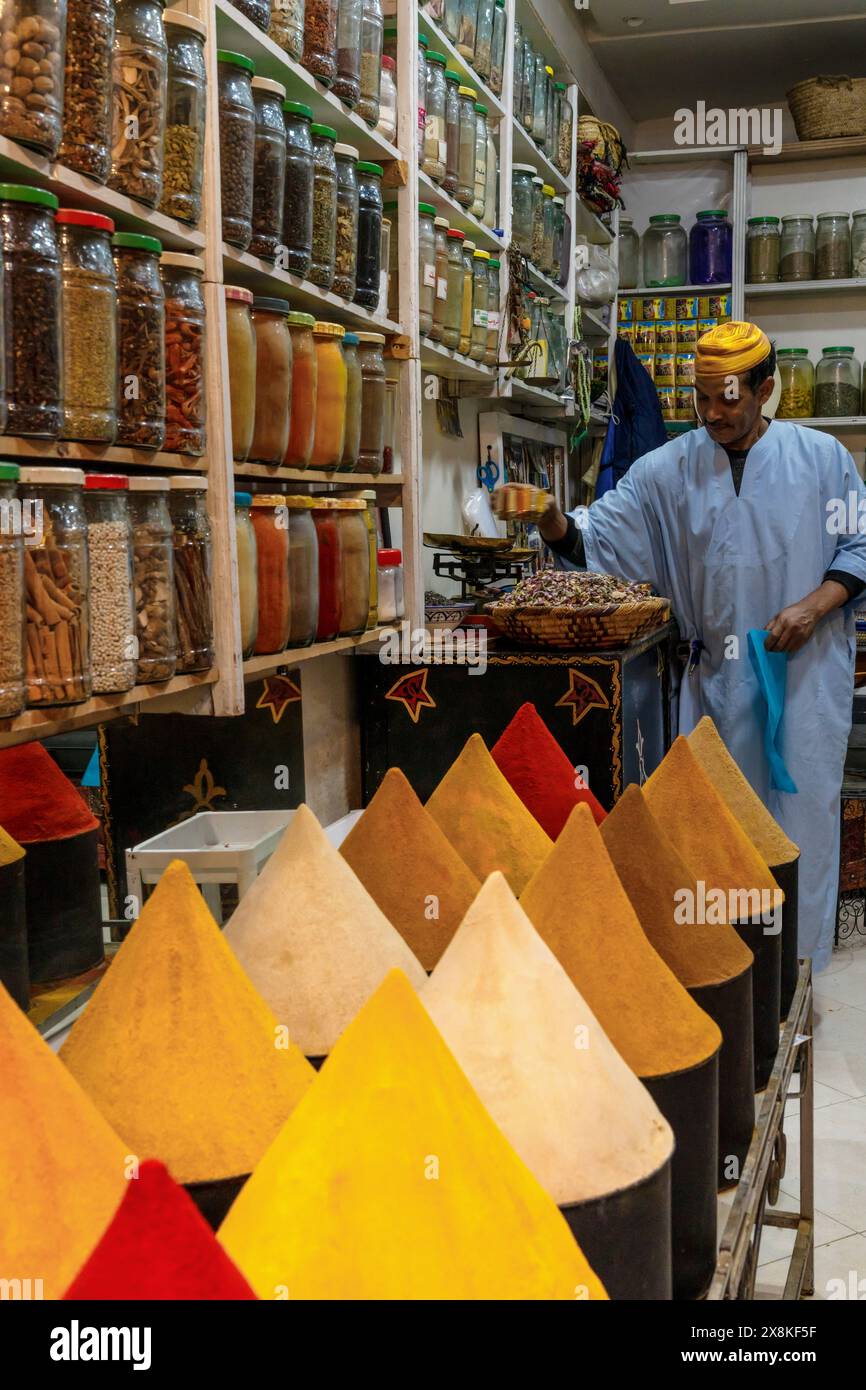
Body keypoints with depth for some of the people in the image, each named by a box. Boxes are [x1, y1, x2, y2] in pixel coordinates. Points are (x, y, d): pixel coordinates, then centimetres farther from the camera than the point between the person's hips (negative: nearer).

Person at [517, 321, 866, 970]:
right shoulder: (670, 468, 5)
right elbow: (601, 535, -1)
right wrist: (559, 526, -23)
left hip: (806, 667, -2)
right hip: (716, 673, 2)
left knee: (800, 810, 1)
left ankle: (798, 962, 15)